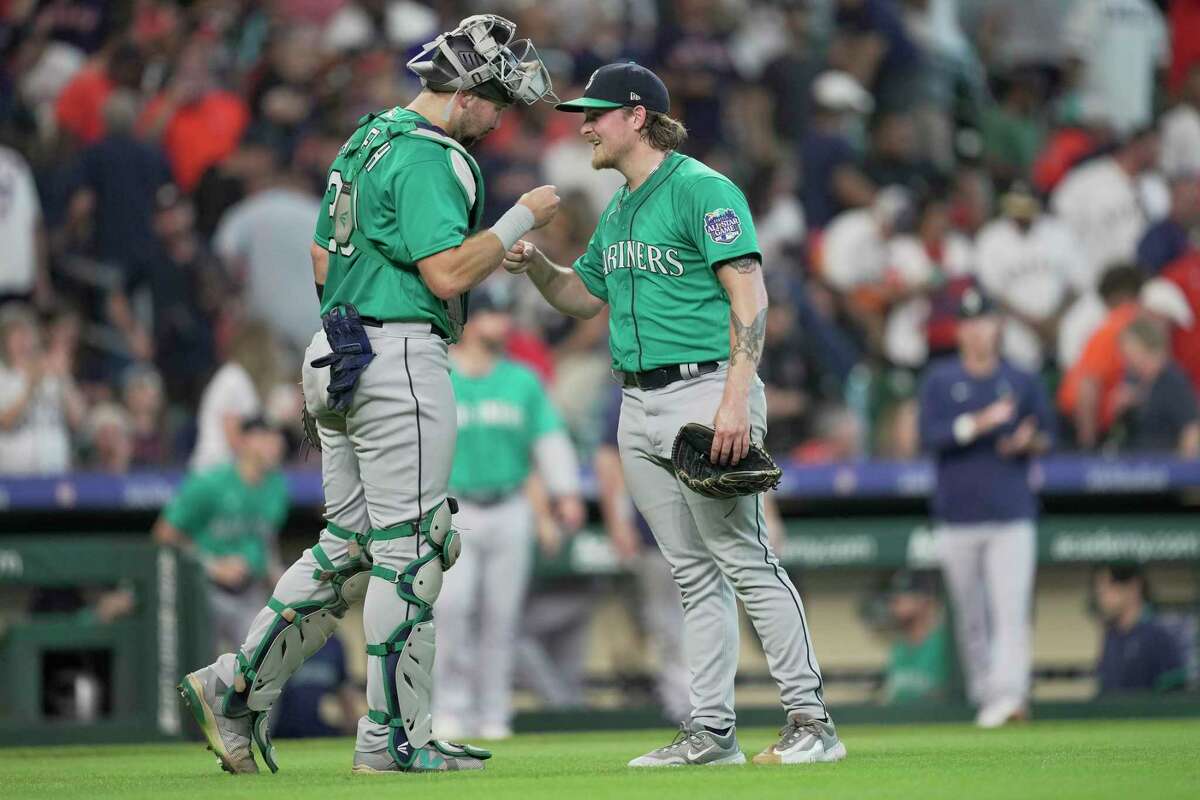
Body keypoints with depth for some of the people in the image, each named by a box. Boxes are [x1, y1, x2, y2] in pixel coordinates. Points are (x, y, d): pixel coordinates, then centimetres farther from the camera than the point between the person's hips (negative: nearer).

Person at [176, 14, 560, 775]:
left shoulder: (367, 140, 17)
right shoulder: (428, 158, -14)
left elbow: (324, 258, 23)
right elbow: (448, 275, -21)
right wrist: (522, 218, -12)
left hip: (340, 360, 10)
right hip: (401, 360, -10)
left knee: (348, 543, 14)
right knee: (409, 550, -4)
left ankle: (237, 687, 8)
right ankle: (394, 737, -2)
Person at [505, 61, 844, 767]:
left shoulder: (701, 190, -9)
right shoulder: (617, 212, 18)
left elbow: (750, 296, -15)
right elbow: (583, 296, 30)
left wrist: (736, 401, -24)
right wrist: (536, 265, 7)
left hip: (705, 393, -9)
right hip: (640, 408, 9)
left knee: (745, 562, -11)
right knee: (695, 575, 9)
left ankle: (812, 721, -10)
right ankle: (713, 731, 10)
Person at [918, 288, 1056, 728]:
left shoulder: (1022, 381, 9)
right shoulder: (939, 380, 5)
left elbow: (1048, 435, 15)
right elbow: (930, 436, -8)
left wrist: (1030, 442, -8)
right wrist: (980, 423, -20)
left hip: (1012, 514, -1)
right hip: (957, 517, 1)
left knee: (1011, 609, -14)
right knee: (970, 614, 6)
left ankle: (1008, 693, -22)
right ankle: (983, 692, 16)